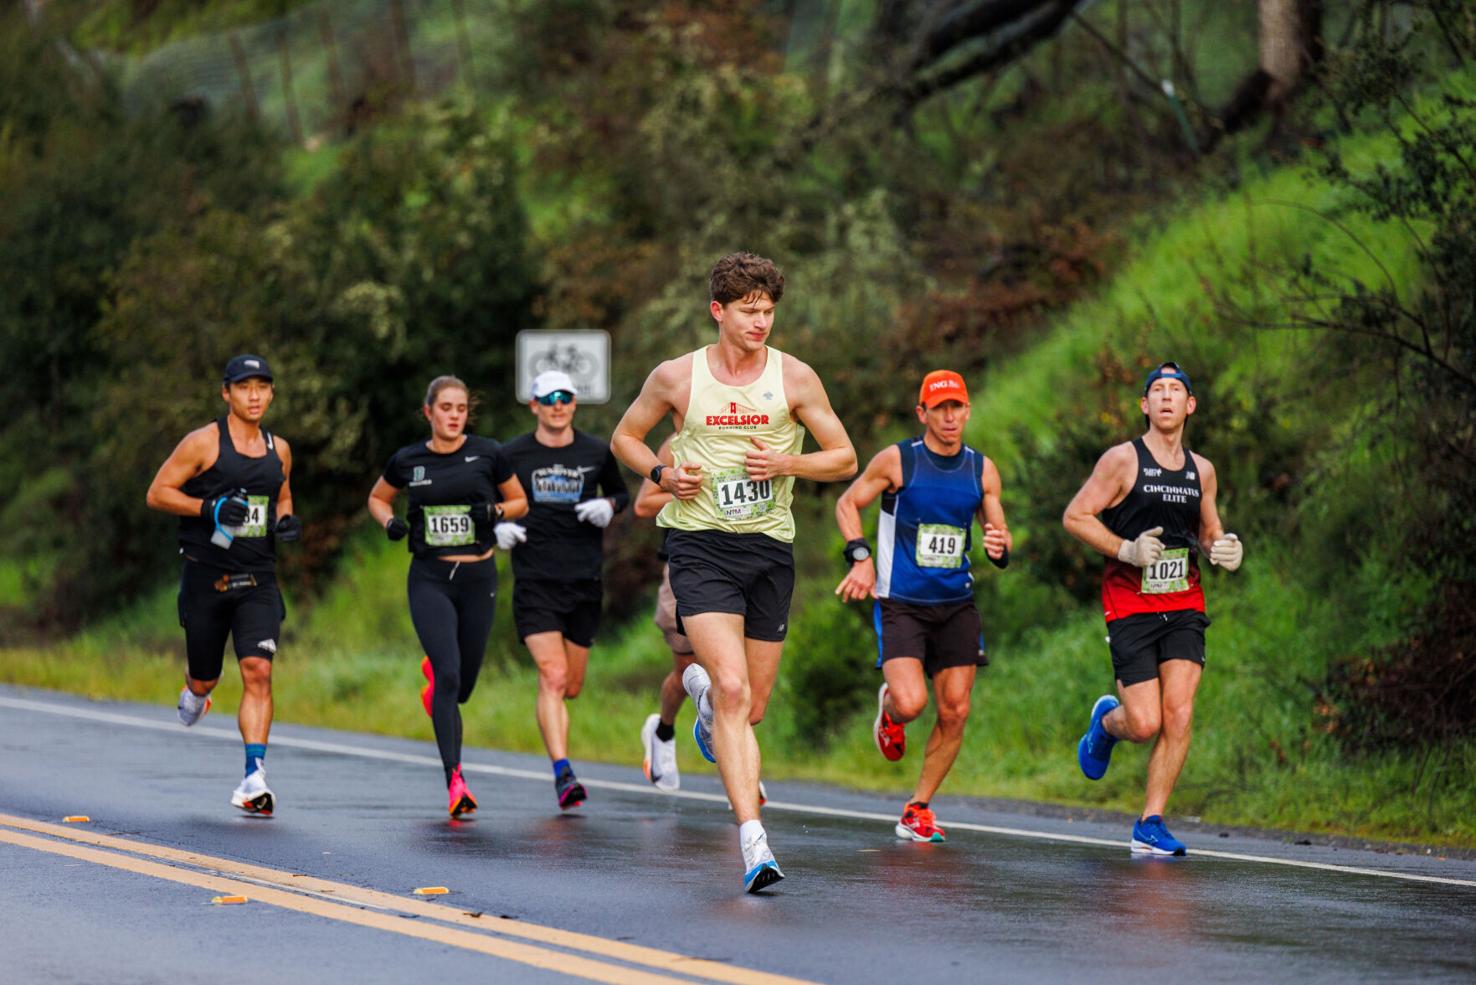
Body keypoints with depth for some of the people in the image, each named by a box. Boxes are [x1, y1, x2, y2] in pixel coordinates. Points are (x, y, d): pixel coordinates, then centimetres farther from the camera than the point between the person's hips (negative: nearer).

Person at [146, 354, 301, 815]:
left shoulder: (279, 449, 10)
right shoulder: (203, 443, -5)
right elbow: (157, 493, -5)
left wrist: (286, 521, 4)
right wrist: (210, 507, -18)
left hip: (258, 580, 2)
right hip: (206, 575, -2)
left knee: (258, 671, -14)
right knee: (205, 678, 8)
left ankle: (255, 776, -17)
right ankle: (193, 696, 48)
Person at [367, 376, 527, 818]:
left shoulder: (488, 454, 0)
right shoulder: (407, 460, 2)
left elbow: (520, 501, 11)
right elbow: (377, 498, 19)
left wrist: (496, 511, -10)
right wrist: (390, 522, -2)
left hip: (478, 580, 1)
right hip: (429, 579, -1)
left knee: (463, 685, 9)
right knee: (449, 675, -18)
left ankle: (433, 672, 47)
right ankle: (454, 779, -17)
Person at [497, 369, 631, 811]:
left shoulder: (596, 452, 6)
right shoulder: (512, 454, 1)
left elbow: (621, 493, 21)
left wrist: (608, 506, -1)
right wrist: (498, 527, -7)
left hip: (585, 579, 3)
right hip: (535, 579, -3)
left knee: (571, 687, 9)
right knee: (553, 678, -18)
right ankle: (562, 773, -21)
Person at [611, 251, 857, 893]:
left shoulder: (794, 378, 2)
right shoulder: (676, 377, 1)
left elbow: (845, 459, 7)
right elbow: (624, 438, 16)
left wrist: (786, 464, -11)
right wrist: (664, 474, -4)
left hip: (769, 549, 3)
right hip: (700, 545, -3)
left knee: (751, 708, 10)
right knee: (734, 692, -20)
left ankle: (702, 687, 47)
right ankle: (753, 842, -22)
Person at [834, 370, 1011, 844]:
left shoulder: (982, 470, 6)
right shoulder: (897, 460, -5)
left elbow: (999, 531, 12)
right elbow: (847, 504, 4)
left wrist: (1000, 548, -13)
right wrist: (860, 557, -11)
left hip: (957, 605, 4)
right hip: (900, 604, -4)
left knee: (955, 712, -1)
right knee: (911, 703, -20)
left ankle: (917, 810, 14)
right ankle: (888, 706, 19)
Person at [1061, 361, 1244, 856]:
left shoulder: (1201, 470, 11)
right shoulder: (1123, 459, -4)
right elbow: (1075, 517, -4)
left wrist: (1223, 549, 0)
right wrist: (1127, 550, -17)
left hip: (1184, 608, 4)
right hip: (1130, 608, -4)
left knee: (1178, 714, -11)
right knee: (1145, 724, -8)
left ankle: (1150, 823, -2)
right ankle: (1106, 721, 30)